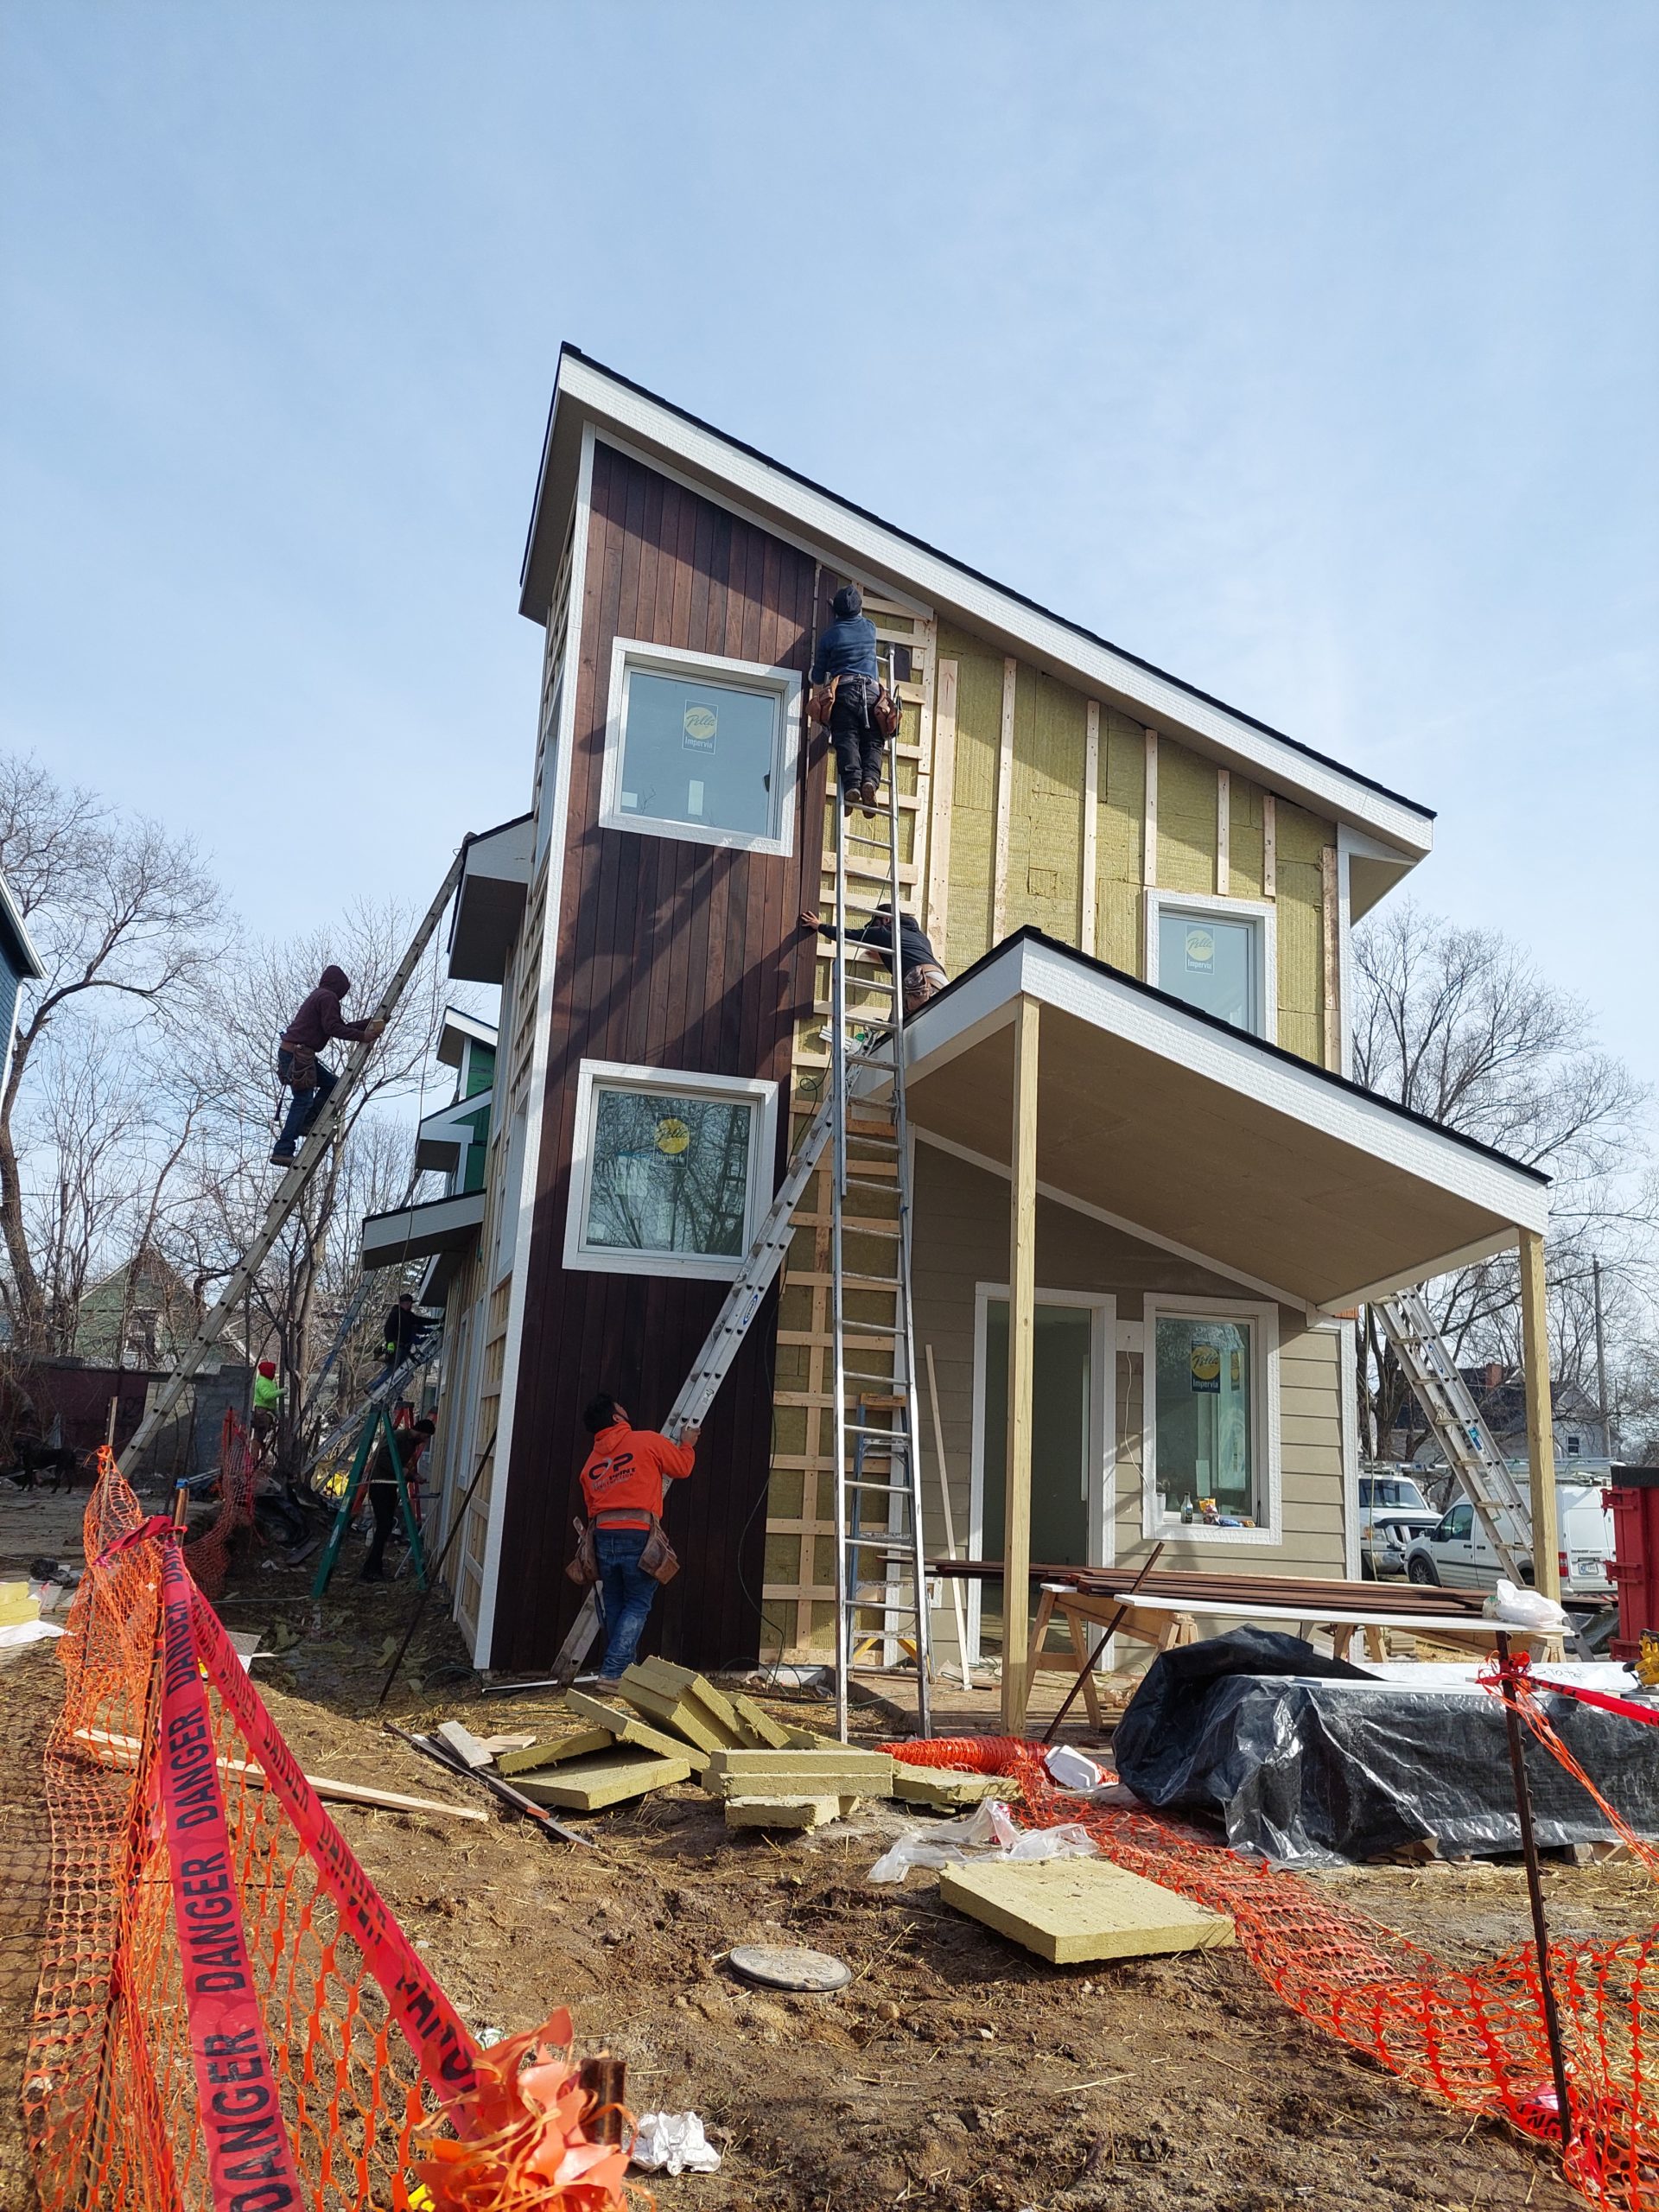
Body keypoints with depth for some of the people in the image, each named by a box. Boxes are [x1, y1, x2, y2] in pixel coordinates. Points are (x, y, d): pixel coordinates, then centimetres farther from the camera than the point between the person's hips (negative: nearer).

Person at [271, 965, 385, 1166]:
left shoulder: (320, 996, 24)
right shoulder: (328, 997, -7)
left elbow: (341, 1026, 23)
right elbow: (331, 1028, -18)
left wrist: (370, 1022, 22)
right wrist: (362, 1036, -15)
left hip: (289, 1050, 10)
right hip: (297, 1053, -10)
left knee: (332, 1083, 15)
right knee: (304, 1100, -12)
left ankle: (306, 1124, 9)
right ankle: (283, 1151, -15)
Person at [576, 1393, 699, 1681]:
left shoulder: (591, 1462, 16)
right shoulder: (648, 1441, 0)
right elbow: (682, 1467, 13)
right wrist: (687, 1444, 31)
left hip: (603, 1536, 5)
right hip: (639, 1536, -5)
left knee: (613, 1606, 17)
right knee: (637, 1605, 5)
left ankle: (618, 1668, 22)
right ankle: (613, 1671, -4)